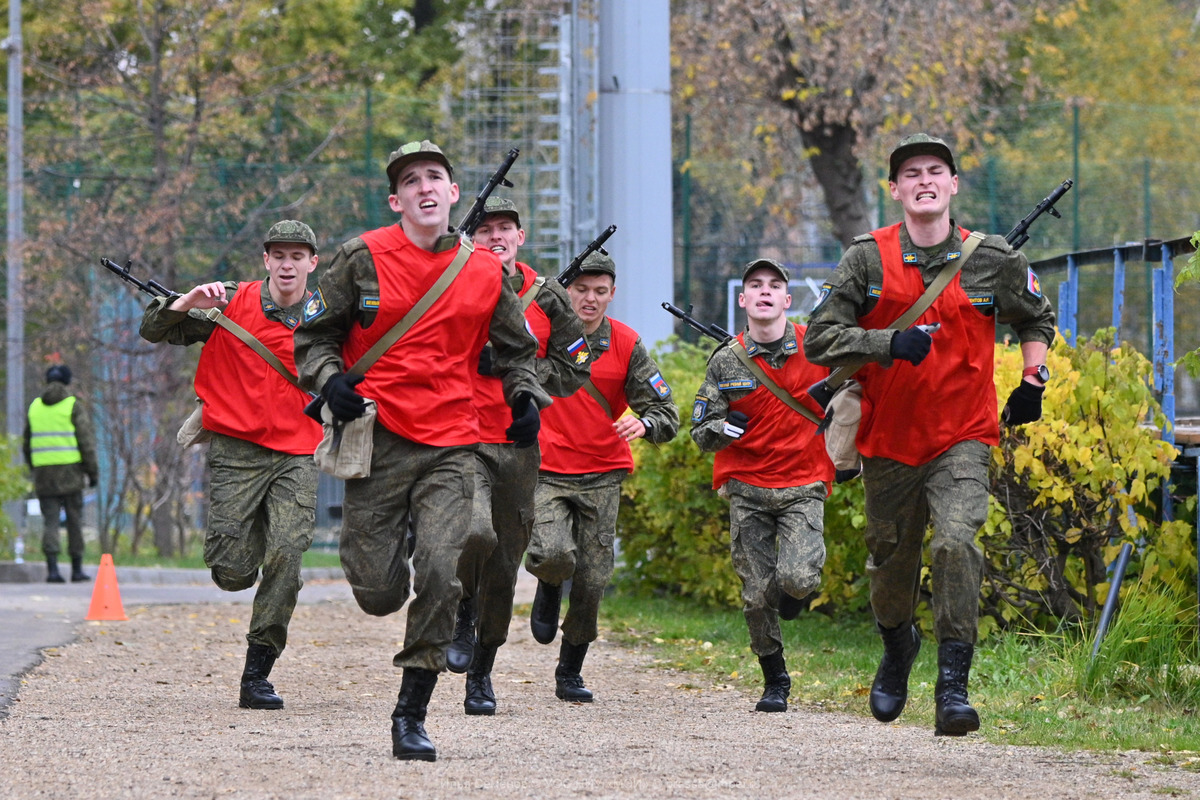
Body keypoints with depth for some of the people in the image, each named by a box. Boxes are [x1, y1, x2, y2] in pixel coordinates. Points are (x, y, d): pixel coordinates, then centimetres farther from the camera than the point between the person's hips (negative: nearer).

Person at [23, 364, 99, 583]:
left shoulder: (34, 407, 10)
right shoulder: (73, 406, -3)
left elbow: (28, 444, 15)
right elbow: (86, 441, -8)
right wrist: (92, 472, -3)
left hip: (43, 472, 3)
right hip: (70, 471, -3)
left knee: (50, 521, 0)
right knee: (74, 520, 8)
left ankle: (52, 568, -15)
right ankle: (77, 569, 12)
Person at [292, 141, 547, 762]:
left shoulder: (486, 272, 8)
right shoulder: (363, 259, 0)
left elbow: (516, 349, 22)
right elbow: (314, 333, 8)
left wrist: (526, 397, 5)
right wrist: (330, 380, -11)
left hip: (451, 447, 1)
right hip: (378, 439, -1)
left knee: (441, 577, -15)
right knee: (379, 595, -4)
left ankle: (412, 715, -4)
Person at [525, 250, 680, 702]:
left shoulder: (627, 346, 0)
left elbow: (667, 417, -1)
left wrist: (644, 424, -23)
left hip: (602, 477, 1)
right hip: (548, 473, -1)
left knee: (592, 581, 0)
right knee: (553, 554, -24)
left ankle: (570, 674, 18)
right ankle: (549, 589, 14)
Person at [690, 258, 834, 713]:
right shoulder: (726, 360, -1)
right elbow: (700, 432, 1)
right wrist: (723, 429, -20)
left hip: (803, 486, -1)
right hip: (747, 489, 1)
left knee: (796, 580, -21)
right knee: (756, 594, -1)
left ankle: (797, 588, 18)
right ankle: (775, 682, 19)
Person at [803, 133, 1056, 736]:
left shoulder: (993, 261, 0)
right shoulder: (867, 259, -4)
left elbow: (1037, 321, 19)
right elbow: (819, 340, -8)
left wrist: (1032, 381, 4)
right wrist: (891, 343, -22)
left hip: (962, 440, -1)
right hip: (888, 440, 1)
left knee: (956, 544, -23)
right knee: (891, 560, 13)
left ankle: (953, 685, -20)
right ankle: (897, 647, 45)